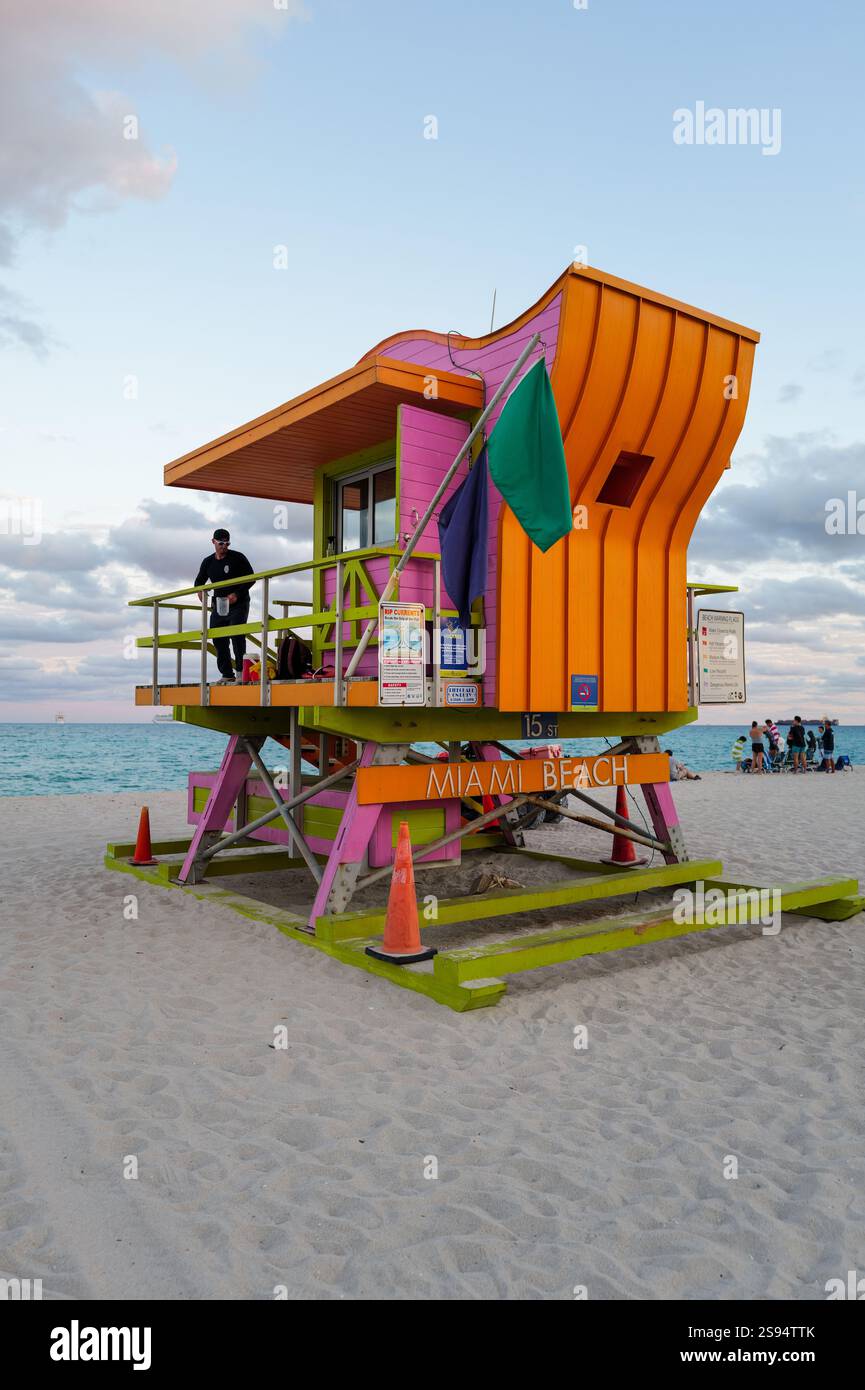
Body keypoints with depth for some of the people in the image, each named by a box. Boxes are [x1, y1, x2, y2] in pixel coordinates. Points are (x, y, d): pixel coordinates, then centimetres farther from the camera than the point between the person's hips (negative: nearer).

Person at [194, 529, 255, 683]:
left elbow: (251, 578, -5)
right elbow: (199, 581, 24)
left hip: (239, 604, -5)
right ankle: (227, 674, 9)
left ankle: (240, 671, -17)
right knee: (218, 639, 2)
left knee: (236, 633, -20)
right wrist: (200, 592, 2)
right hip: (218, 605, 5)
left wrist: (237, 594, -16)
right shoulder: (208, 562, 10)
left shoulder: (238, 558, -4)